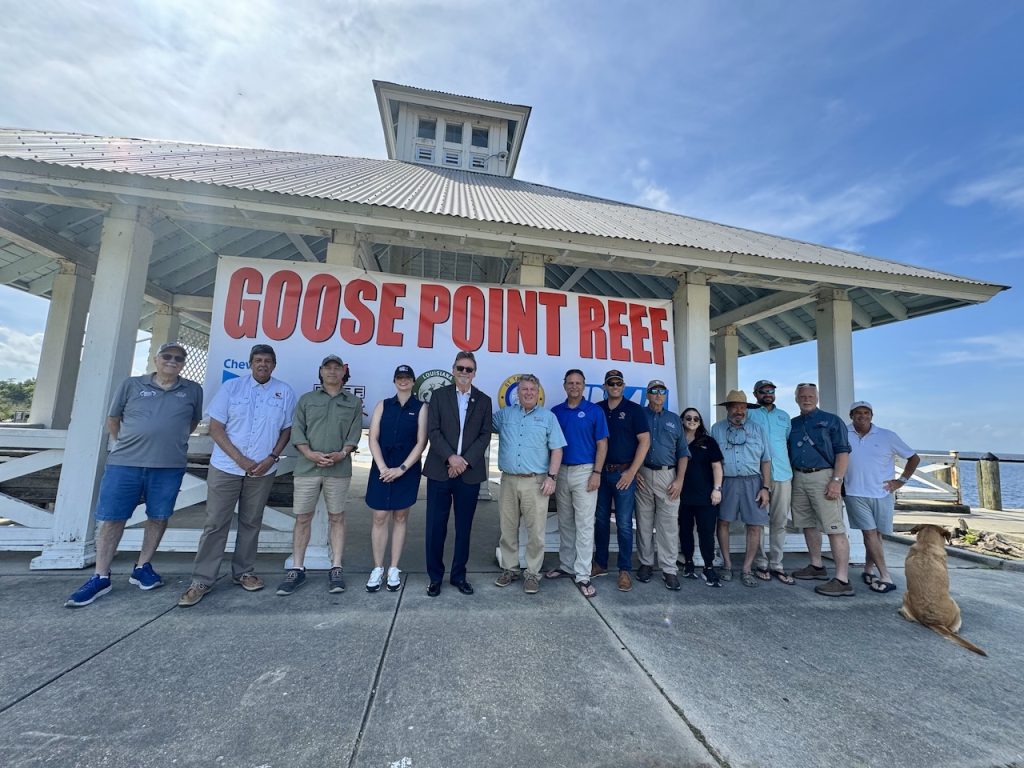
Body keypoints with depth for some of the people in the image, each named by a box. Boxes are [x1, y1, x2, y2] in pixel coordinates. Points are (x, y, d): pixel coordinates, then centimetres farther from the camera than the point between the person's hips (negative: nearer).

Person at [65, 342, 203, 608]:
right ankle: (100, 577, 17)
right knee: (111, 518, 4)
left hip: (169, 467, 0)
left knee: (158, 517, 8)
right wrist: (127, 445, 11)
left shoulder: (193, 390, 5)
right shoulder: (131, 384, 5)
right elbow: (112, 419, 13)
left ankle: (142, 567, 24)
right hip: (124, 463, 0)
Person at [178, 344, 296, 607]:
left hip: (262, 470, 1)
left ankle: (244, 572, 26)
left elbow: (286, 430, 4)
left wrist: (271, 458, -9)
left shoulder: (285, 393, 0)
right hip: (226, 467, -1)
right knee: (216, 523, 3)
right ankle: (201, 581, 14)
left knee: (251, 523, 12)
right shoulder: (231, 387, -2)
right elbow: (215, 428, -4)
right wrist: (241, 459, -12)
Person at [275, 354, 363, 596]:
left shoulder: (354, 402, 9)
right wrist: (310, 453, -12)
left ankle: (336, 569, 12)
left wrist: (342, 453, -13)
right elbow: (297, 430, 3)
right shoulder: (306, 399, 11)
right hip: (307, 466, 1)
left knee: (336, 517, 5)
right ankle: (297, 569, 16)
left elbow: (355, 433, 3)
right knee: (302, 517, 4)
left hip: (339, 468, -1)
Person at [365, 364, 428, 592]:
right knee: (379, 518, 4)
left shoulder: (420, 407, 0)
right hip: (382, 470, 1)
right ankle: (377, 569, 17)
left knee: (400, 518, 8)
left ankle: (394, 570, 18)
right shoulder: (382, 405, 6)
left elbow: (421, 442, -5)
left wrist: (401, 469, -13)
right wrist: (382, 467, -11)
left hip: (407, 471, -1)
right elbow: (373, 439, 0)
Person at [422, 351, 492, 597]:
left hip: (470, 473, 1)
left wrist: (465, 461, -11)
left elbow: (485, 435, 2)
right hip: (440, 471, -1)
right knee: (436, 527, 5)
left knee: (464, 528, 10)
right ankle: (435, 577, 21)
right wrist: (450, 457, -15)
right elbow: (433, 431, -3)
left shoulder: (484, 400, 9)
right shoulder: (439, 395, 5)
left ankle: (459, 575, 25)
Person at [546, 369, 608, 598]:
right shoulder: (555, 411, 6)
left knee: (584, 524, -1)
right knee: (565, 522, 14)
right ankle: (566, 565, 27)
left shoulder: (594, 411, -3)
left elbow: (602, 444, -4)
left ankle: (582, 574, 7)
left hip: (584, 471, -4)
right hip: (561, 471, 4)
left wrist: (596, 473, -11)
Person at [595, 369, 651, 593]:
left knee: (624, 524, 2)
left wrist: (632, 471, -11)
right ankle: (600, 564, 25)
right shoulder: (596, 409, 6)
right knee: (601, 520, 12)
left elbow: (645, 441, -6)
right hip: (601, 472, 3)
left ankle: (625, 570, 14)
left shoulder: (634, 409, -1)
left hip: (624, 473, -3)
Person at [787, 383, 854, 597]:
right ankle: (816, 566, 26)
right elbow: (787, 453, 19)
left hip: (823, 477, -6)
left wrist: (837, 480, -14)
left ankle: (842, 580, -6)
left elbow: (843, 451, -5)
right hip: (798, 478, 6)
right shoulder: (792, 424, 15)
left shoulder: (831, 420, 2)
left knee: (834, 528, -8)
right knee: (808, 525, 13)